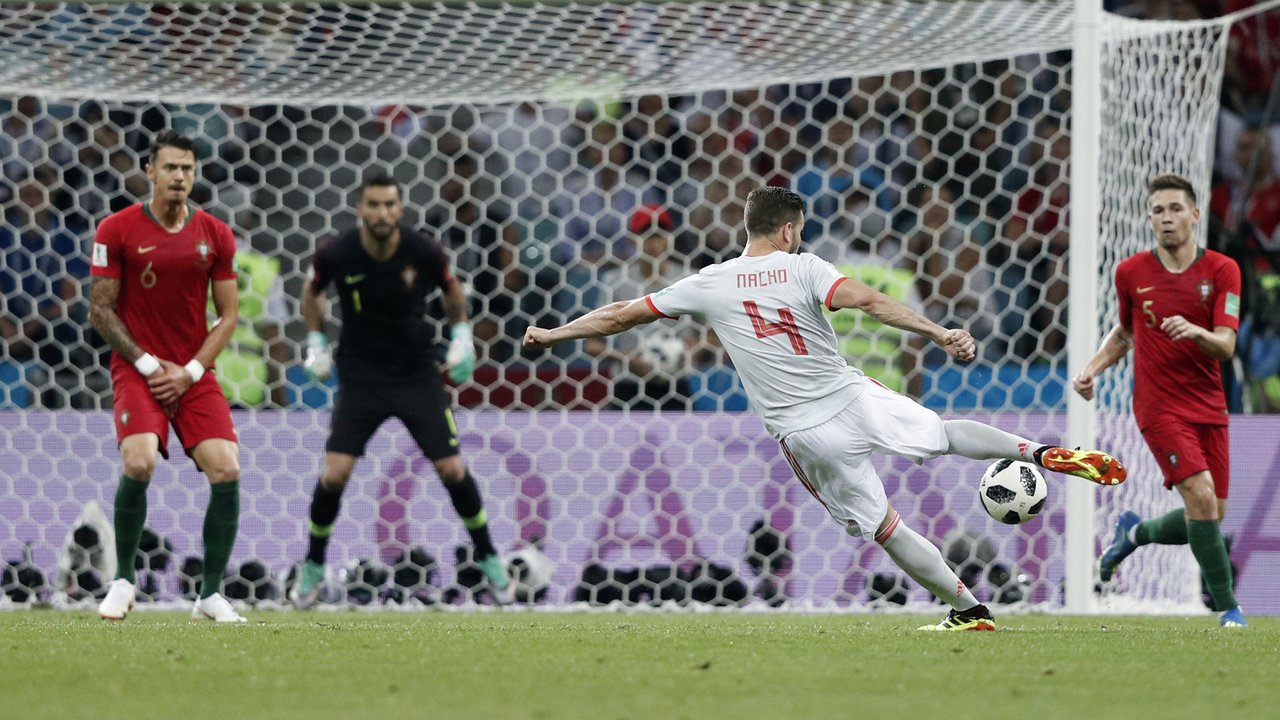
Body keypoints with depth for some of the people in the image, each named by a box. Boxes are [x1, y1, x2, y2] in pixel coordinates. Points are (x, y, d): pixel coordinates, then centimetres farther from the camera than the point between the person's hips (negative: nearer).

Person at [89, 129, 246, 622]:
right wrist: (149, 364, -10)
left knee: (227, 472, -13)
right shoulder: (117, 230, -3)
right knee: (138, 463, -26)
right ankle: (123, 581, -5)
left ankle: (211, 595, 0)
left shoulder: (216, 235, 4)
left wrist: (189, 371, -6)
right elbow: (100, 310, -1)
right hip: (136, 369, -3)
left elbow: (228, 315, 7)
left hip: (194, 374, 3)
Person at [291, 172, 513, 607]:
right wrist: (315, 344, 0)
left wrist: (462, 337, -4)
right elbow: (312, 293, 8)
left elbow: (452, 290, 8)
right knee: (334, 474, -11)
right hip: (360, 376, 0)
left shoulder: (425, 252, -15)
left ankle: (488, 559, 18)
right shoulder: (336, 255, -15)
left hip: (417, 373, 0)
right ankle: (313, 567, 10)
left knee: (452, 470, -3)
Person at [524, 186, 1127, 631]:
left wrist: (553, 334, 20)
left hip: (805, 434, 0)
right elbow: (867, 301, -20)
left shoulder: (710, 285, 2)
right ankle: (1040, 451, 5)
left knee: (885, 529, 10)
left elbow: (621, 315, 8)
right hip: (854, 398, 0)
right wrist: (938, 332, -24)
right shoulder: (803, 268, -4)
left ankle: (969, 609, 11)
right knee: (946, 433, 23)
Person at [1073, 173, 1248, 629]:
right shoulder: (1130, 273, -2)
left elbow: (1226, 347, -12)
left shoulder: (1222, 271, -4)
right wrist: (1092, 369, 2)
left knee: (1208, 518, 6)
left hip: (1209, 406, 3)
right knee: (1201, 496, -20)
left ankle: (1136, 532, 35)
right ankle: (1227, 606, -11)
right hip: (1159, 406, -3)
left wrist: (1196, 332, -33)